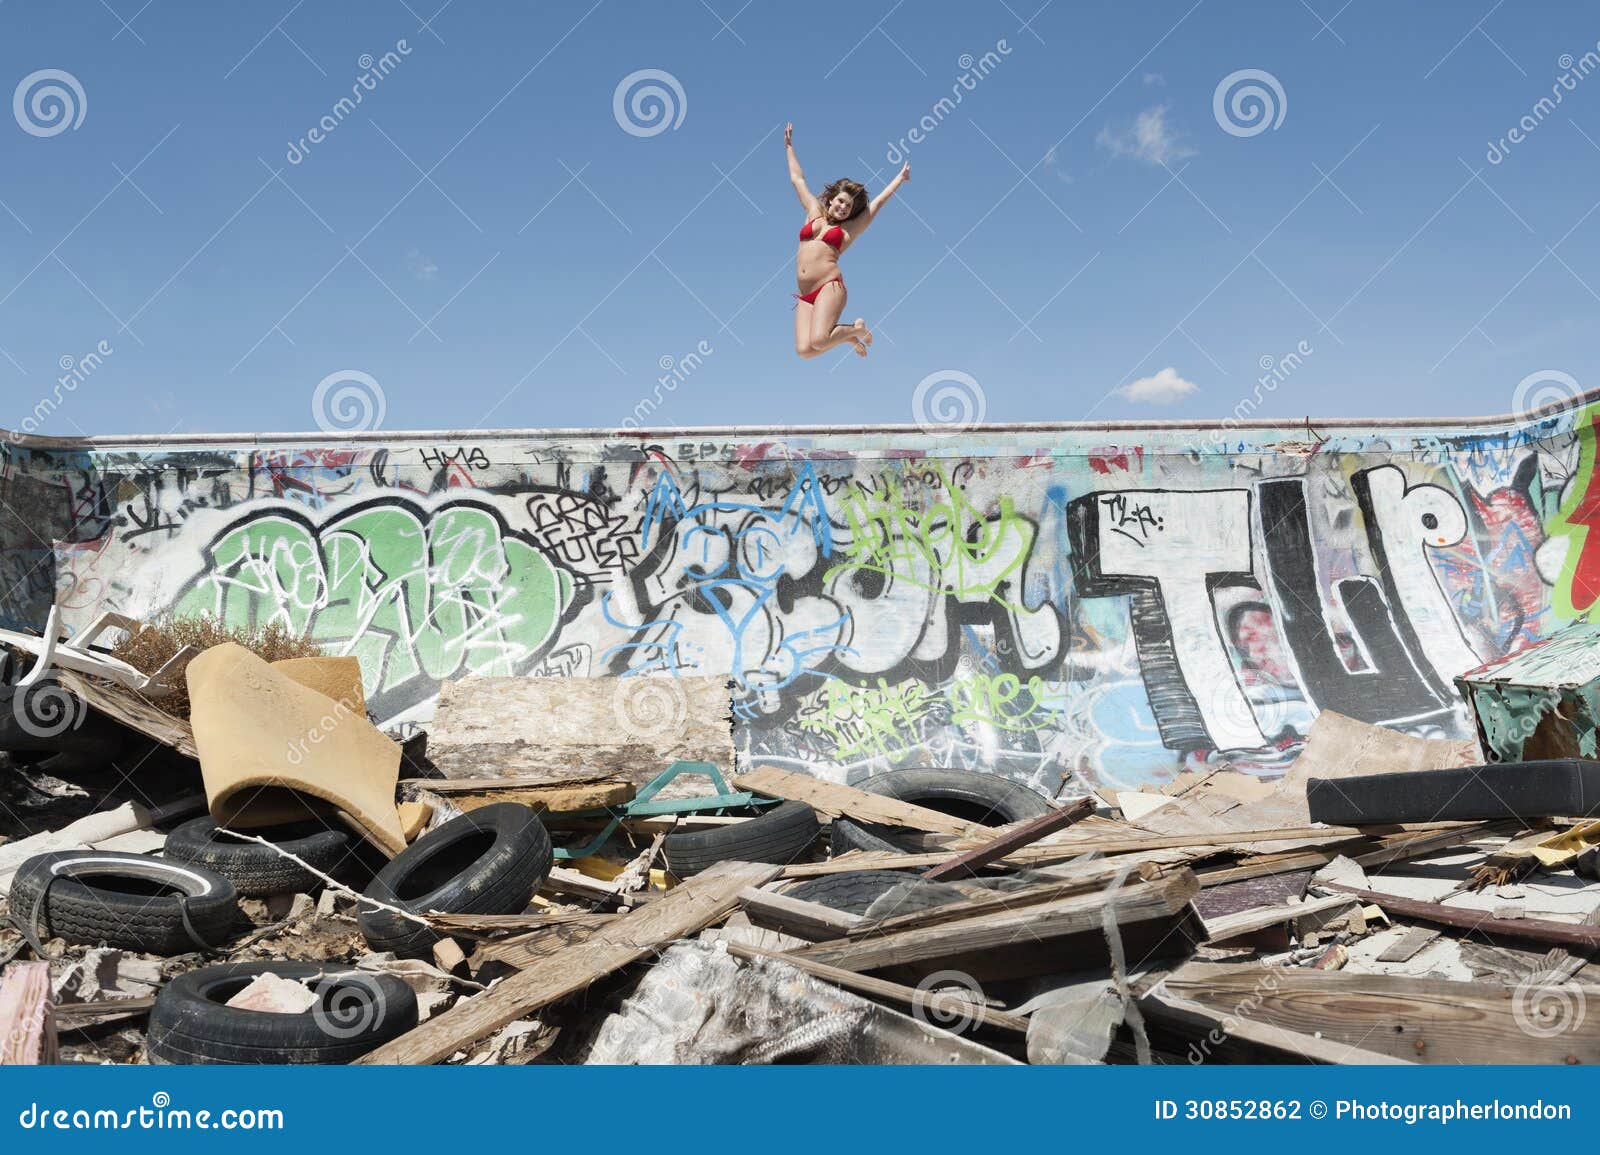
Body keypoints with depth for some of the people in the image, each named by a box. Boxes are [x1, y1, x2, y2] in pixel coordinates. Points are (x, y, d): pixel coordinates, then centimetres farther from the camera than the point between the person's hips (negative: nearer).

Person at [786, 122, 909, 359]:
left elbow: (878, 202, 18)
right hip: (805, 295, 4)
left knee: (818, 341, -28)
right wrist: (789, 147, 36)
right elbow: (798, 180, 29)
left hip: (829, 287, -4)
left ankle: (856, 329, 5)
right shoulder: (814, 212, 20)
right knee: (804, 349, -17)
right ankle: (846, 335, 14)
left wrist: (901, 177, 23)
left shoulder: (849, 230, 11)